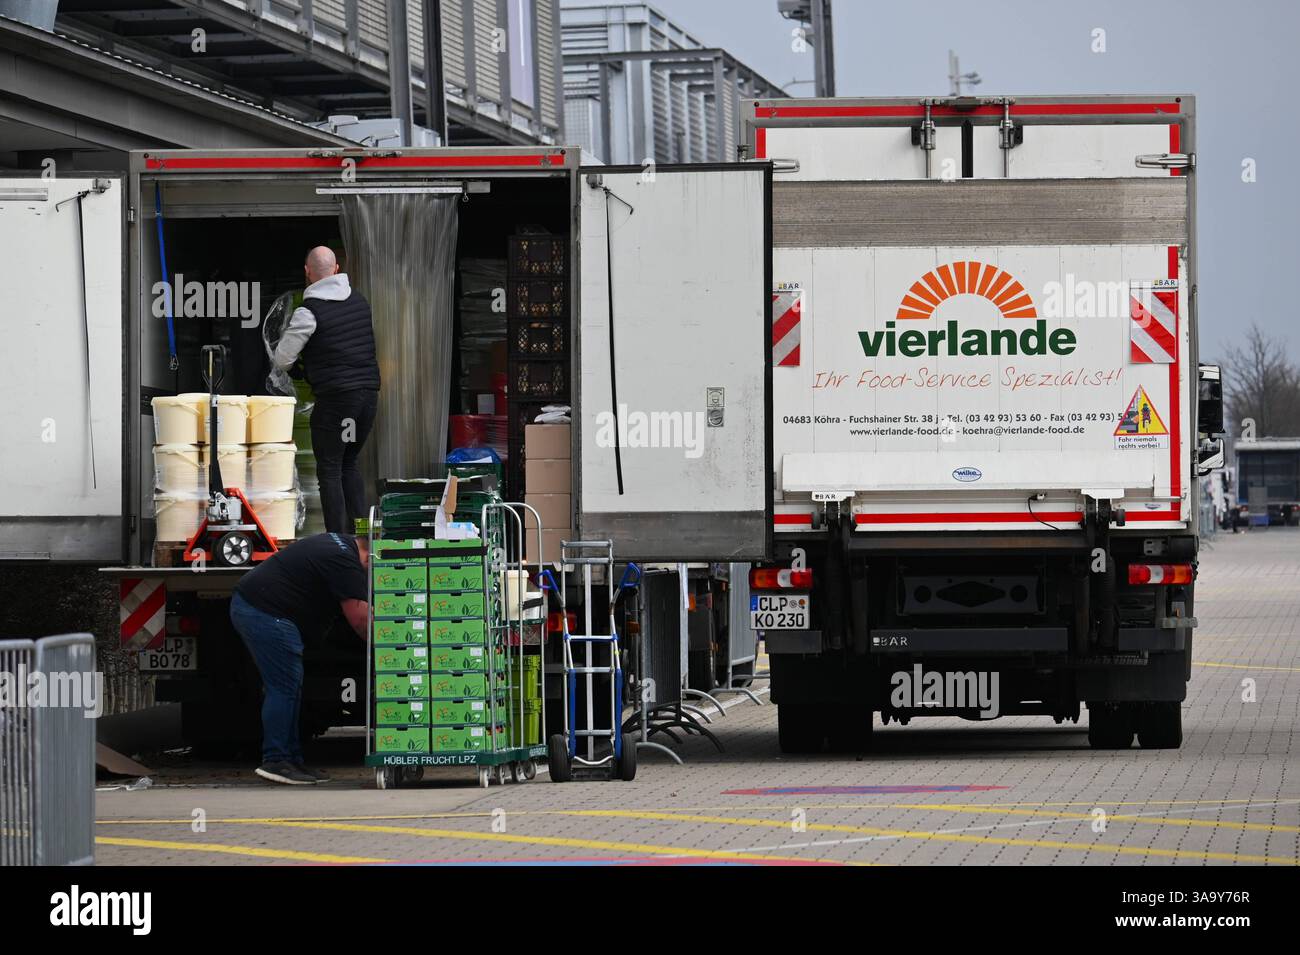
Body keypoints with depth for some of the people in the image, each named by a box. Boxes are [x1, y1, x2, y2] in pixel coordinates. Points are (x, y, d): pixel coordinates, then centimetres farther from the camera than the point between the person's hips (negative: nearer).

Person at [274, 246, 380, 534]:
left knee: (329, 470, 2)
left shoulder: (308, 311, -11)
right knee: (349, 464, 20)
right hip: (370, 393, 6)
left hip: (334, 397, -6)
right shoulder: (359, 300, 9)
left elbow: (282, 360, -7)